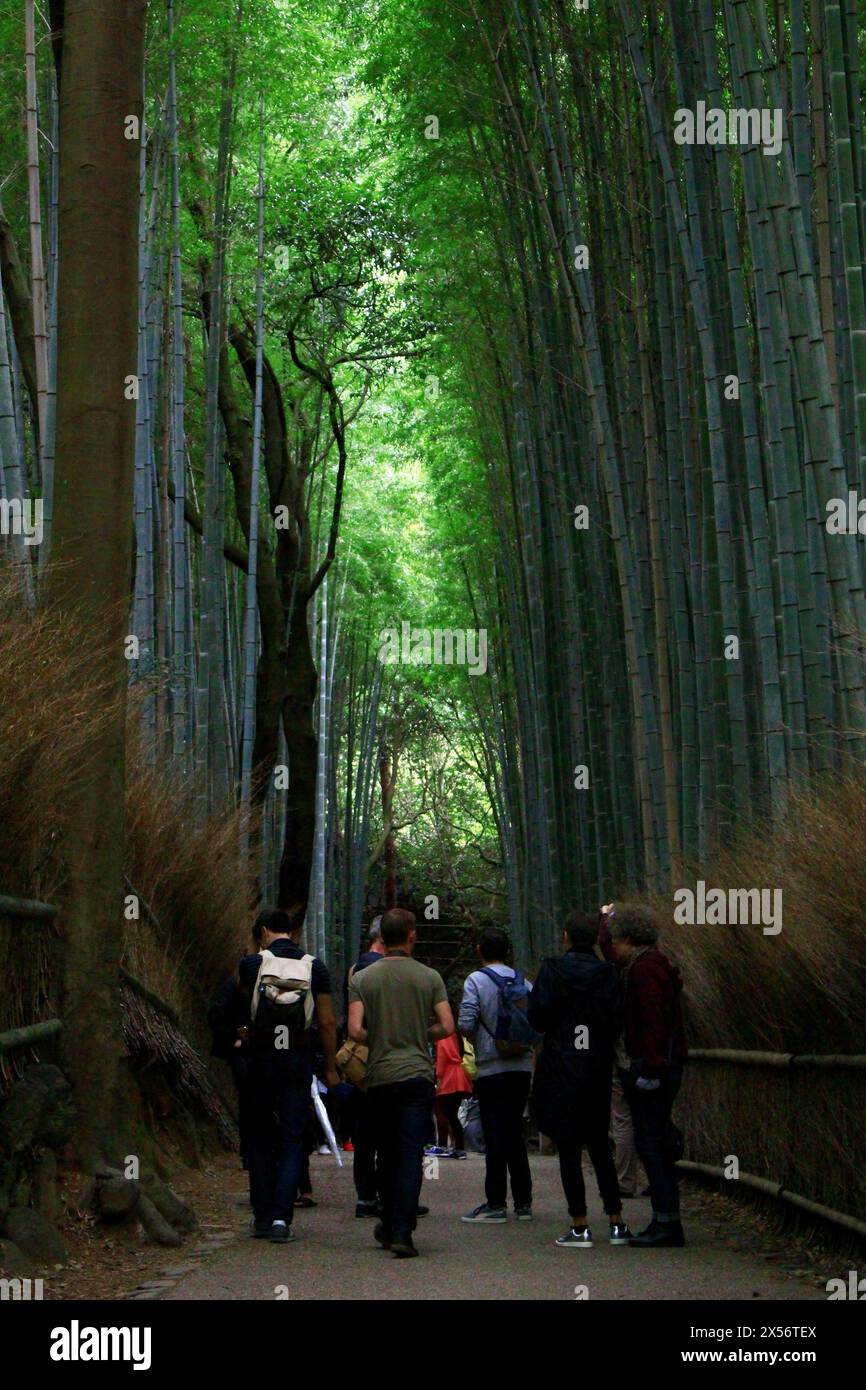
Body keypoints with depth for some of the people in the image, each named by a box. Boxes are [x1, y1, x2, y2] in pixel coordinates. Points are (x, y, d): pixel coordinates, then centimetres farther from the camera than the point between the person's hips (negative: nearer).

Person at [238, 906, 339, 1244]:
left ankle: (262, 1216, 14)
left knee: (259, 1138, 12)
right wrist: (330, 1068, 9)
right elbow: (328, 1022, 2)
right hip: (297, 1063, 0)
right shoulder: (315, 967, 1)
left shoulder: (251, 965, -3)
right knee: (291, 1140, 3)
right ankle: (281, 1217, -7)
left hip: (259, 1060, 0)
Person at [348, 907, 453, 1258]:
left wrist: (378, 1042, 11)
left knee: (387, 1154, 14)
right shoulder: (429, 977, 0)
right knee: (411, 1154, -3)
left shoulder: (362, 979, 0)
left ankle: (390, 1226, 26)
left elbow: (355, 1030, -9)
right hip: (418, 1074, -1)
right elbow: (446, 1026, -4)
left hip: (379, 1075, 1)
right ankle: (401, 1232, -11)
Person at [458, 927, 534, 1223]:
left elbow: (465, 1024, -15)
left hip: (491, 1067, -5)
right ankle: (523, 1202, 15)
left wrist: (475, 1040, 6)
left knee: (495, 1135, -2)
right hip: (522, 1066, 5)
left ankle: (496, 1204, -1)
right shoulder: (523, 982, 8)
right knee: (515, 1134, 13)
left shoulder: (476, 980, -6)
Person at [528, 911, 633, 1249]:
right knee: (599, 1145, 15)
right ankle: (617, 1223, 13)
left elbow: (537, 1018, -10)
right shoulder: (608, 974, 1)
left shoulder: (552, 971, -8)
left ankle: (580, 1227, 1)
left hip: (560, 1071, -4)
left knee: (568, 1148, 1)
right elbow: (617, 1022, 0)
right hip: (598, 1070, 4)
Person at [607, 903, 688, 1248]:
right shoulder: (656, 965, 19)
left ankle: (666, 1223, -6)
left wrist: (649, 1068, -22)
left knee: (650, 1143, -7)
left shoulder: (643, 970, -13)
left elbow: (652, 1022, -20)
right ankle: (668, 1223, 15)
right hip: (665, 1067, 10)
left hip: (649, 1068, -10)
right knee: (657, 1144, 12)